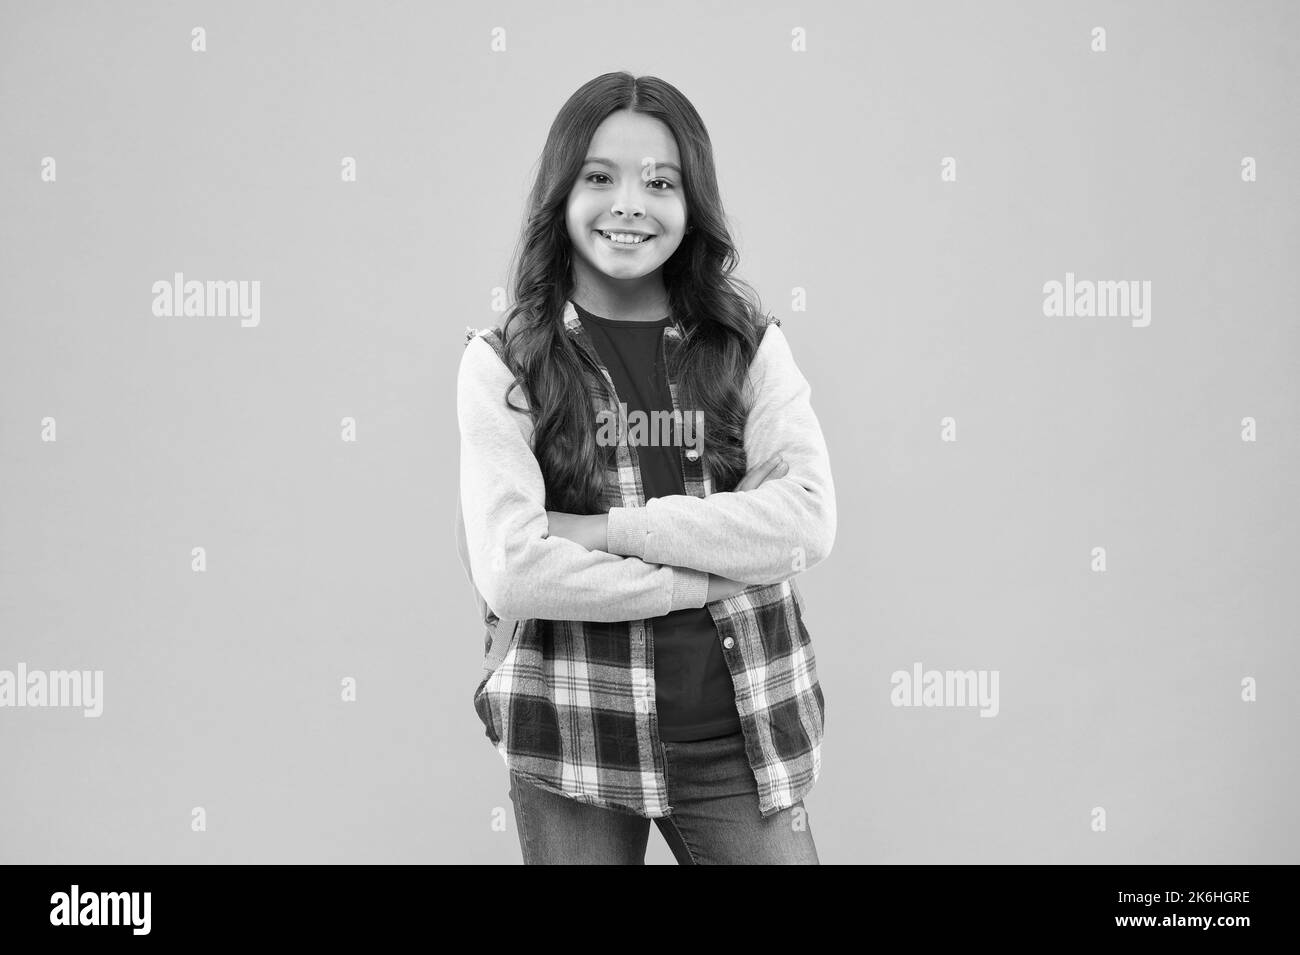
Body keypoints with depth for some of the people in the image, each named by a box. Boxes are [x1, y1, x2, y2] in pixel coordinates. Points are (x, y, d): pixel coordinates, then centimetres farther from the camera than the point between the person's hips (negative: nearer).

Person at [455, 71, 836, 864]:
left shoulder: (752, 344, 4)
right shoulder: (502, 363, -2)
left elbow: (809, 522, -10)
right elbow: (510, 571, -14)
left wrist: (605, 528, -15)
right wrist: (717, 574, -13)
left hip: (739, 740, 2)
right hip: (572, 740, -1)